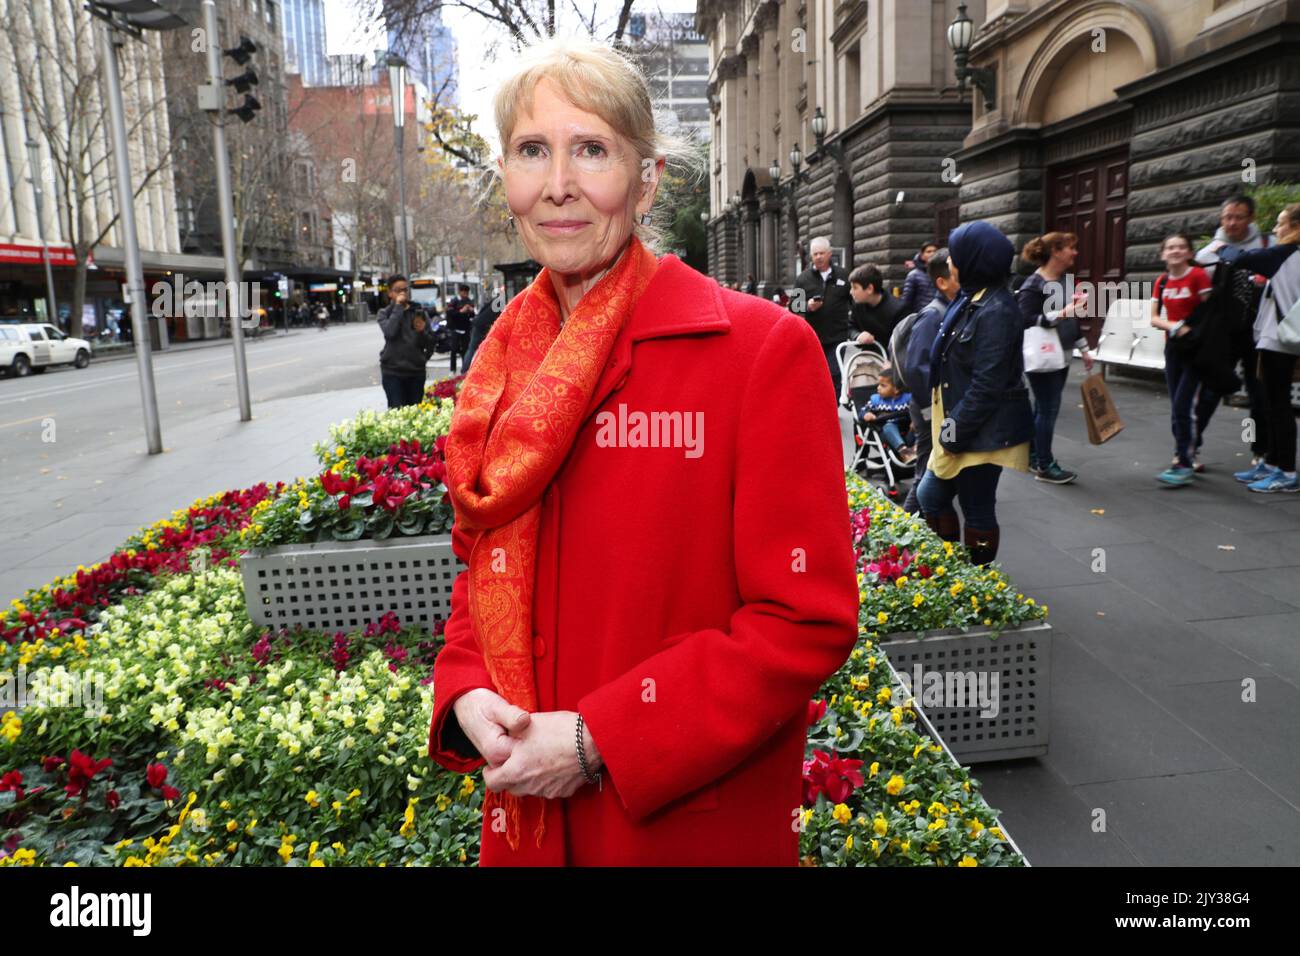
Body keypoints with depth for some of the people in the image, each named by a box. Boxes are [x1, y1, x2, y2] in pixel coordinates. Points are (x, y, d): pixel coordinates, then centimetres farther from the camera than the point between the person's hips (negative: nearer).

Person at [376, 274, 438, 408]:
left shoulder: (419, 312, 8)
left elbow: (430, 344, 6)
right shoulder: (385, 313, 5)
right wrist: (398, 307, -11)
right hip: (393, 371, -2)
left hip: (416, 371, 2)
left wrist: (422, 331, -14)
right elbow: (390, 332, -18)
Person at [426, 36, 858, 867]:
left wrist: (598, 740, -20)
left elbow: (809, 619, -17)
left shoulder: (765, 348, -15)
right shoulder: (506, 366, 1)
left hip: (700, 822, -4)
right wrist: (466, 696, -8)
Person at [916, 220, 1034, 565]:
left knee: (978, 510, 5)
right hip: (960, 427, 10)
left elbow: (987, 384, -23)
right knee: (931, 496, 16)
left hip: (985, 432, -10)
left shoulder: (996, 311, -21)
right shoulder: (970, 299, 9)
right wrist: (948, 426, 13)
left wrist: (955, 430, -17)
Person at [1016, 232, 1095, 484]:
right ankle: (1044, 465, 6)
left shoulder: (1066, 279, 12)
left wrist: (1084, 349, 21)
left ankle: (1033, 456, 24)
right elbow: (1027, 321, -21)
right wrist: (1063, 312, -26)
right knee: (1048, 409, -4)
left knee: (1043, 408, 13)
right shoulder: (1033, 284, -14)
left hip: (1061, 355, 8)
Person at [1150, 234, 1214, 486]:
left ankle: (1183, 465, -10)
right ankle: (1184, 452, 22)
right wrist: (1174, 327, -14)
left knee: (1181, 407, -12)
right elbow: (1154, 318, 3)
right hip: (1173, 347, 5)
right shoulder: (1162, 282, 6)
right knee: (1176, 408, 10)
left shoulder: (1198, 275, -9)